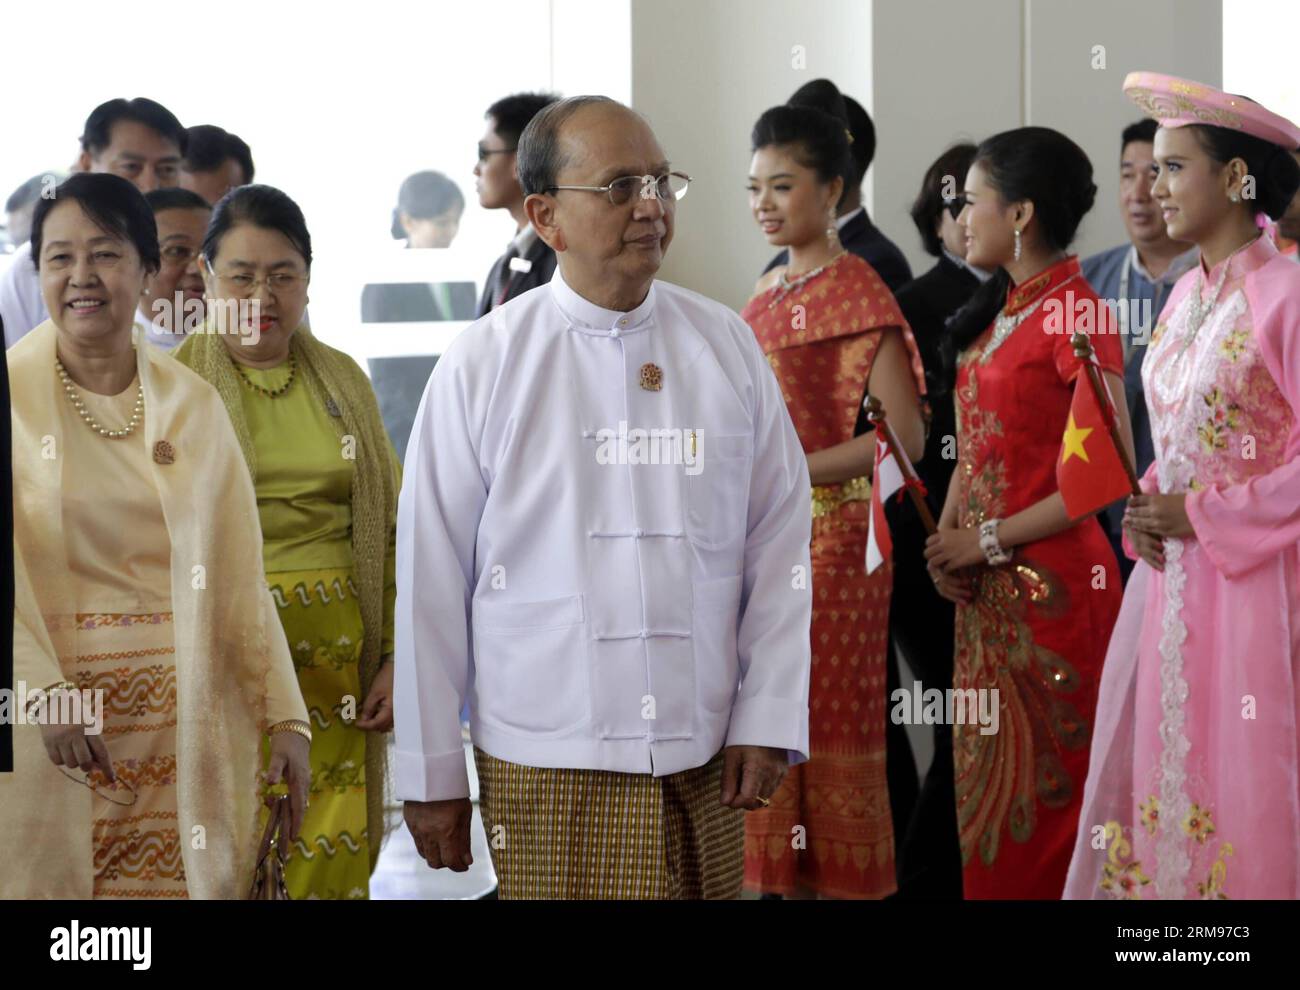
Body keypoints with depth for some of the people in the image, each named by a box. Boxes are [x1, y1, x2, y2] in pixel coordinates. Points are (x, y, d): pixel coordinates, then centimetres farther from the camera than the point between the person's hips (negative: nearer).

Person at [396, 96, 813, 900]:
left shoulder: (727, 347, 4)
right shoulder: (481, 369, -3)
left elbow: (780, 540, 6)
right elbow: (430, 583, -1)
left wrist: (770, 719, -1)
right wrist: (432, 774, 1)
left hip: (706, 770, 2)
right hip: (547, 774, -2)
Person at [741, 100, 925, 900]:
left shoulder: (856, 292, -9)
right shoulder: (768, 294, 14)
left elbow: (904, 437, -15)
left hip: (830, 531, -7)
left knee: (827, 717, -2)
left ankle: (842, 881, 6)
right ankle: (787, 878, 14)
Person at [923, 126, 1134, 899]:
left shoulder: (1075, 313, -13)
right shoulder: (997, 312, 13)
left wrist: (989, 542, -14)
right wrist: (947, 535, -3)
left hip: (1051, 581, -8)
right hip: (987, 588, 8)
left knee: (1044, 776, 0)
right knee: (987, 770, 12)